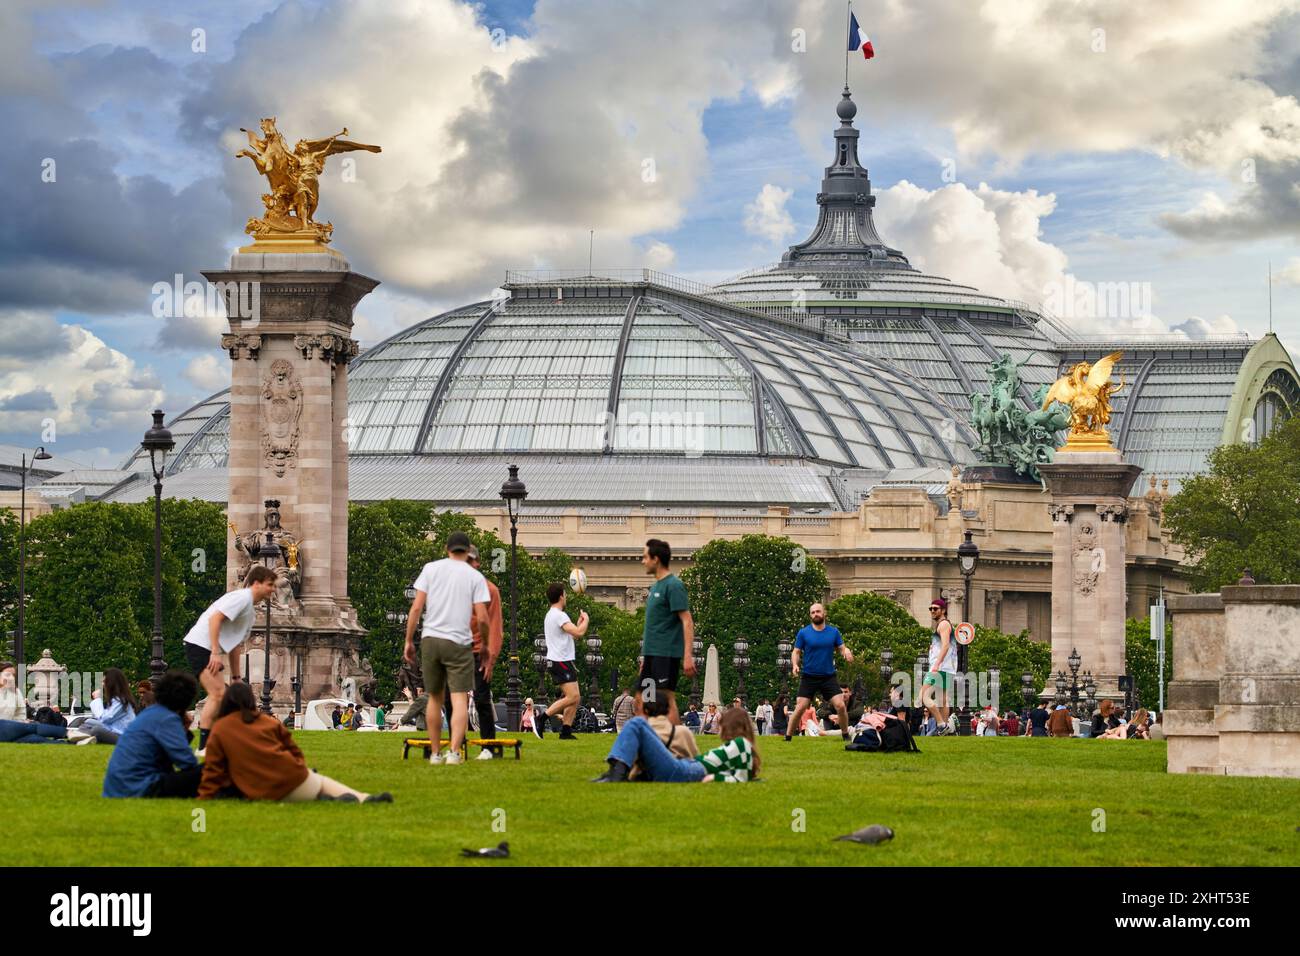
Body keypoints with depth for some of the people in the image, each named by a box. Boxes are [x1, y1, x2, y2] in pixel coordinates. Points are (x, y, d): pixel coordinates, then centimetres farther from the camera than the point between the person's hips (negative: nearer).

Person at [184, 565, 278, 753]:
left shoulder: (250, 609, 21)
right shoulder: (242, 597, -10)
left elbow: (233, 645, 26)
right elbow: (215, 618, -22)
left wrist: (236, 677, 23)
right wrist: (215, 653, -27)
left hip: (210, 651, 11)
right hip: (199, 644, -11)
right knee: (218, 694, -17)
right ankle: (203, 748, -19)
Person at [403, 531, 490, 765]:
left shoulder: (431, 568, 5)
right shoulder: (476, 577, 2)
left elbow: (416, 607, 0)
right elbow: (482, 617, -3)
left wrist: (409, 640, 7)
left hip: (430, 640, 2)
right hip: (459, 641, -2)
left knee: (435, 698, 14)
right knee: (459, 698, -5)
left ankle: (435, 753, 18)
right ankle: (454, 752, -19)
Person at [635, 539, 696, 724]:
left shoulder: (674, 585, -11)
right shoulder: (655, 587, 17)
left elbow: (687, 622, -16)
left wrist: (688, 656, -23)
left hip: (666, 654, -9)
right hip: (651, 654, 9)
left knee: (667, 702, -10)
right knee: (640, 702, 8)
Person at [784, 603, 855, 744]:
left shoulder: (834, 631, 3)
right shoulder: (803, 633, -1)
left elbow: (842, 648, 6)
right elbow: (796, 652, 2)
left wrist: (847, 652, -18)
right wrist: (795, 665, -17)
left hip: (828, 677, 1)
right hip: (808, 677, -1)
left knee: (840, 705, -8)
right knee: (800, 708, -9)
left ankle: (846, 735, 11)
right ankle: (787, 736, 3)